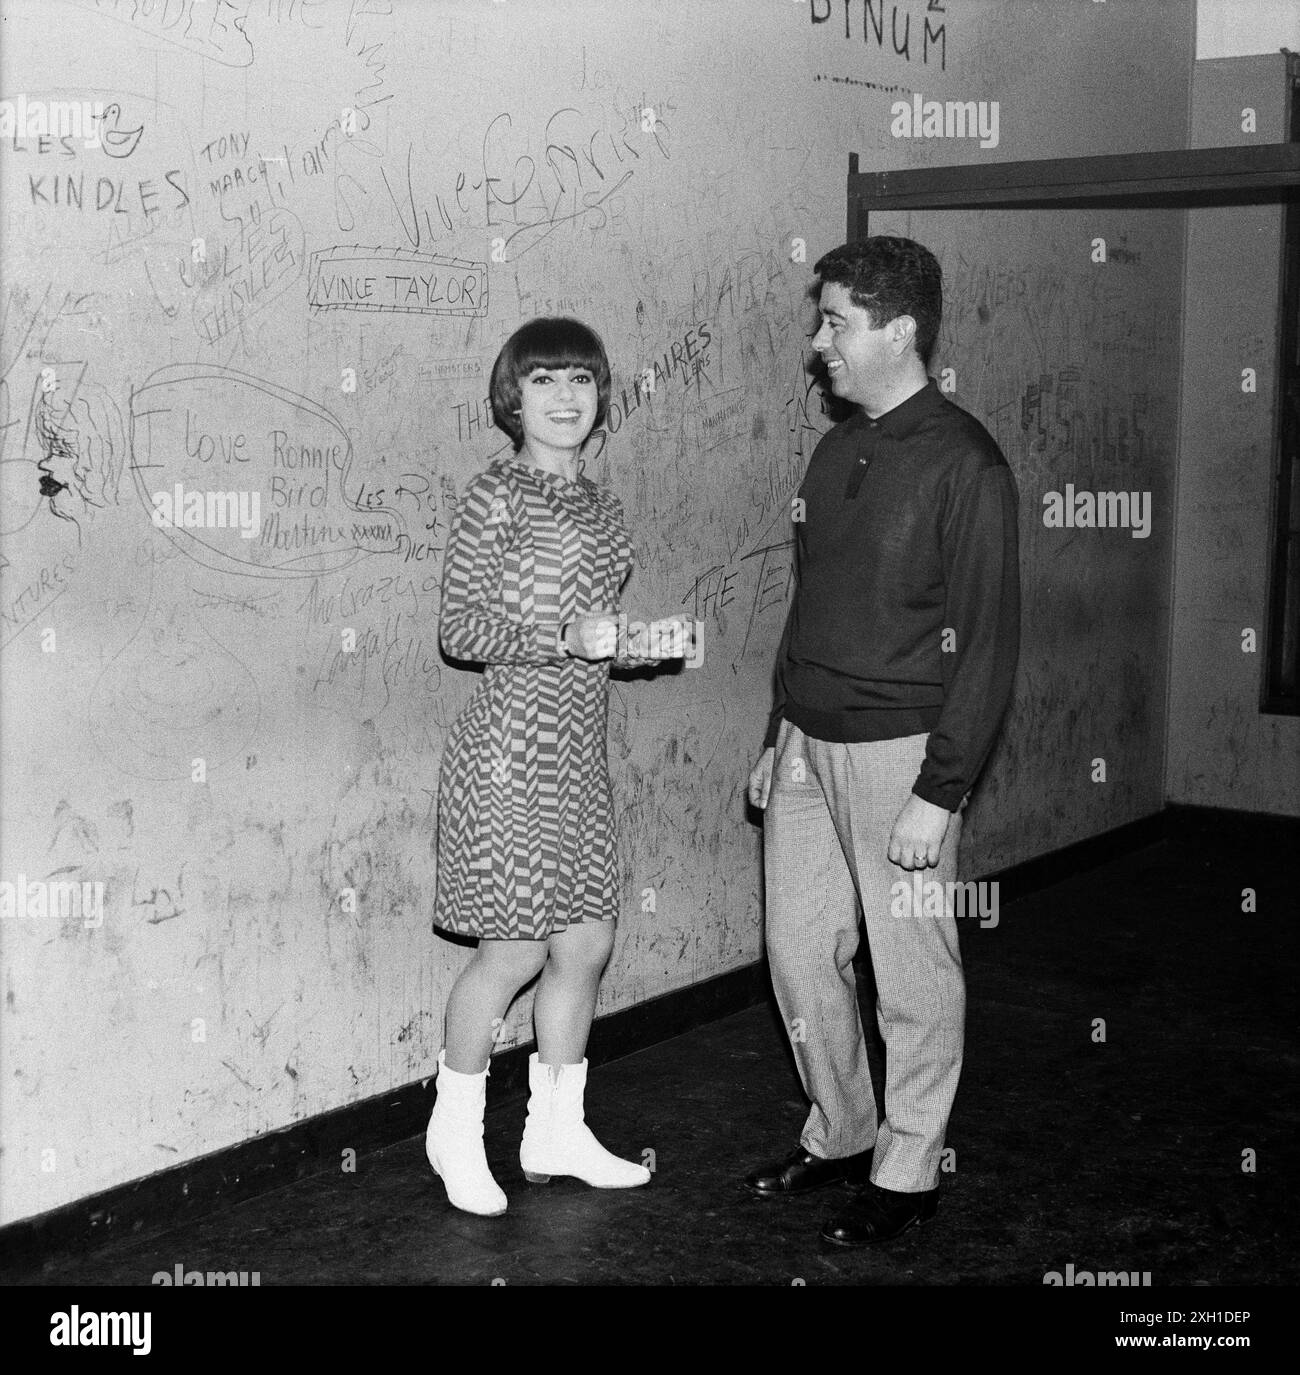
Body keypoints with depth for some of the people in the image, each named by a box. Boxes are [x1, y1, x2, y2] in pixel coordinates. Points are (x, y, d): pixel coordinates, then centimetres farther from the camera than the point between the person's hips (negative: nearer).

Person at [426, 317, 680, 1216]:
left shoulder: (598, 503, 13)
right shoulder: (497, 498, -10)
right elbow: (460, 629, -12)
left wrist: (641, 643, 2)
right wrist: (564, 638, -23)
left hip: (579, 750, 8)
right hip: (511, 750, -8)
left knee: (588, 943, 11)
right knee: (514, 951, -1)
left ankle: (557, 1129, 27)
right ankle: (456, 1130, 21)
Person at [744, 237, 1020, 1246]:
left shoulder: (963, 463, -13)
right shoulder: (838, 451, 10)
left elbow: (987, 643, -15)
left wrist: (939, 792, -17)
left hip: (898, 751, -7)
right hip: (809, 743, 7)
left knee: (912, 972, 5)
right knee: (800, 950, 13)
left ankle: (907, 1172, 21)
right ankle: (841, 1134, 32)